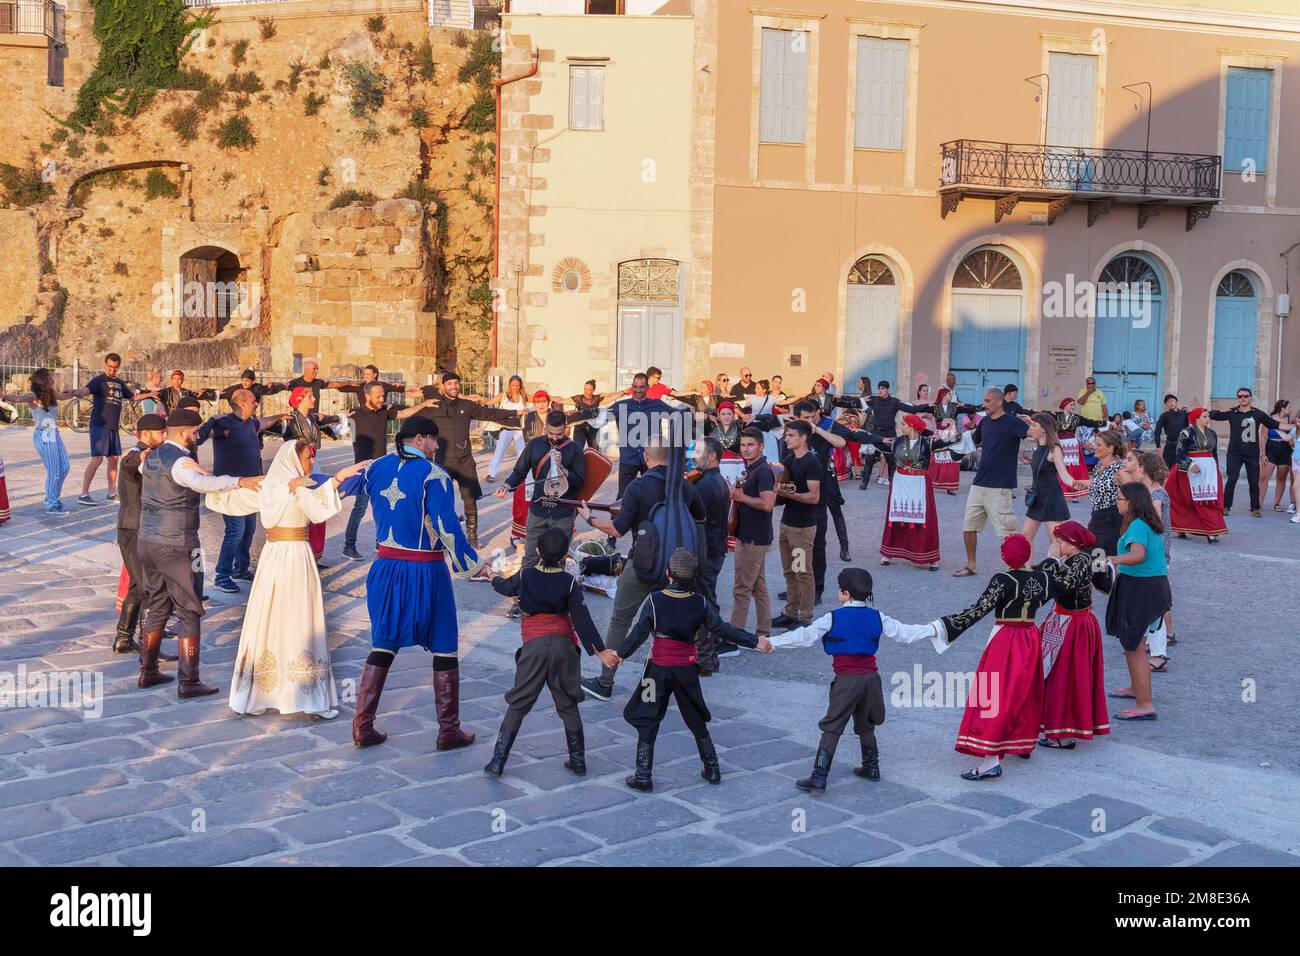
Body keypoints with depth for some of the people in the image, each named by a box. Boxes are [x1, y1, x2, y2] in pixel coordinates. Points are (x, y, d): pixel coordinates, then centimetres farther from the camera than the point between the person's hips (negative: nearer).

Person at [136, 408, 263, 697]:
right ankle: (188, 682, 1)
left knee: (157, 608, 20)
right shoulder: (180, 462, -18)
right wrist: (239, 481, -50)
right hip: (176, 547, -9)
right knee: (189, 613, 0)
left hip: (147, 540, 9)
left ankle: (147, 671, 27)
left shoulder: (152, 457, 10)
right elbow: (201, 482, -42)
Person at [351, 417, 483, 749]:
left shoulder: (377, 468, 2)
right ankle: (448, 731, 14)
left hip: (387, 568, 5)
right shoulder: (433, 475, -14)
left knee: (382, 646, 15)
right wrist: (471, 563, -10)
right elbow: (448, 527, -18)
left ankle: (363, 726, 15)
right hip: (426, 572, -5)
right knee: (444, 650, 7)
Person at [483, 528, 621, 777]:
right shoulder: (569, 582, -1)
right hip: (564, 645, 1)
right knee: (568, 705, 14)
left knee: (517, 705, 6)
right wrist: (600, 650, -2)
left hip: (535, 646, -1)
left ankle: (497, 762, 4)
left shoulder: (525, 575, 2)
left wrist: (495, 579, 47)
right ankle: (578, 761, 20)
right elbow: (582, 619, -4)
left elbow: (507, 588, 23)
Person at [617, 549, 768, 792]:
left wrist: (620, 653, -2)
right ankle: (712, 769, 26)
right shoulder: (700, 602, -6)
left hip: (659, 669, -3)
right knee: (696, 721, 19)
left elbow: (638, 633, -16)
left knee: (647, 722, 7)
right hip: (687, 670, 3)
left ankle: (643, 776, 7)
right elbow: (722, 629, -5)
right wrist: (755, 641, 3)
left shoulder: (654, 601, -14)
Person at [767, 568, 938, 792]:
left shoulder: (832, 619, -7)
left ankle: (818, 779, -6)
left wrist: (773, 642, -4)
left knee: (831, 729, -3)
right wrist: (932, 630, 27)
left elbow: (805, 636, -9)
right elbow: (904, 633, 12)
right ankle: (871, 767, 36)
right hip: (871, 678, 5)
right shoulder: (877, 617, 5)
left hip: (846, 681, -5)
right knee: (865, 726, 24)